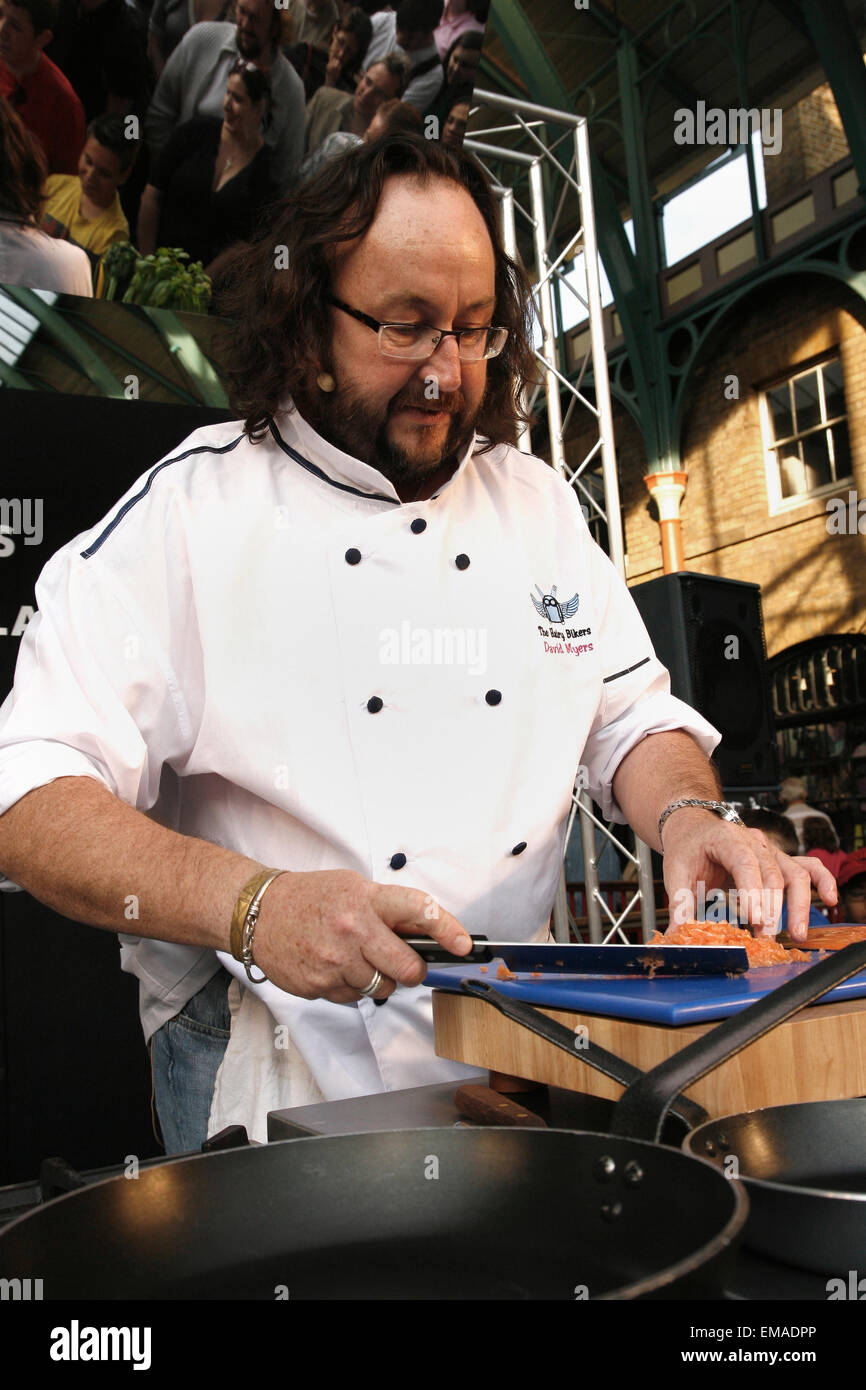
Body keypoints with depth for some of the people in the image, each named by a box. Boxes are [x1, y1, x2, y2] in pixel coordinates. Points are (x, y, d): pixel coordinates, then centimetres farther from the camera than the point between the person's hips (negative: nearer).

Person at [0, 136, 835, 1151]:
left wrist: (688, 819, -9)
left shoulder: (538, 502, 10)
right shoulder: (187, 512, -7)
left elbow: (632, 717, 14)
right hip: (289, 1057, -4)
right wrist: (251, 904, -29)